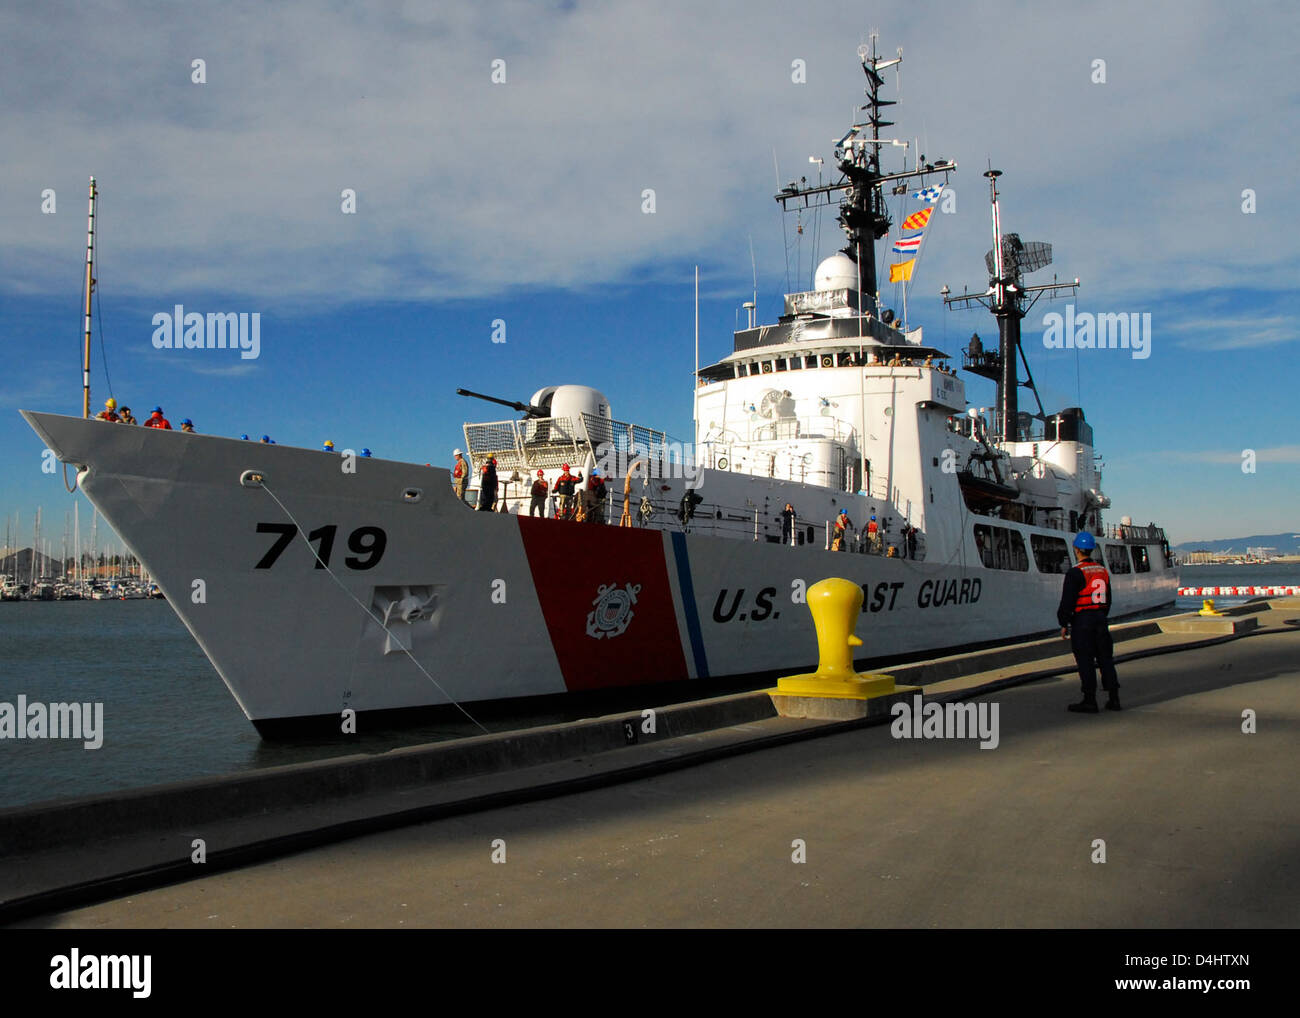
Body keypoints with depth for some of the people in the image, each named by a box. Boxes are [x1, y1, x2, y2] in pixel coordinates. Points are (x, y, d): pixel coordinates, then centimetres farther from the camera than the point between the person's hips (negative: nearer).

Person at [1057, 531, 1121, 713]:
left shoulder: (1075, 573, -12)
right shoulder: (1102, 570, 11)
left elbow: (1067, 601, -13)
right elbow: (1108, 599, 17)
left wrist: (1064, 624, -6)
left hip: (1081, 621, -7)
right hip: (1100, 619, 7)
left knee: (1085, 662, -3)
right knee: (1105, 658, 11)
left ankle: (1090, 701, -2)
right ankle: (1114, 699, 13)